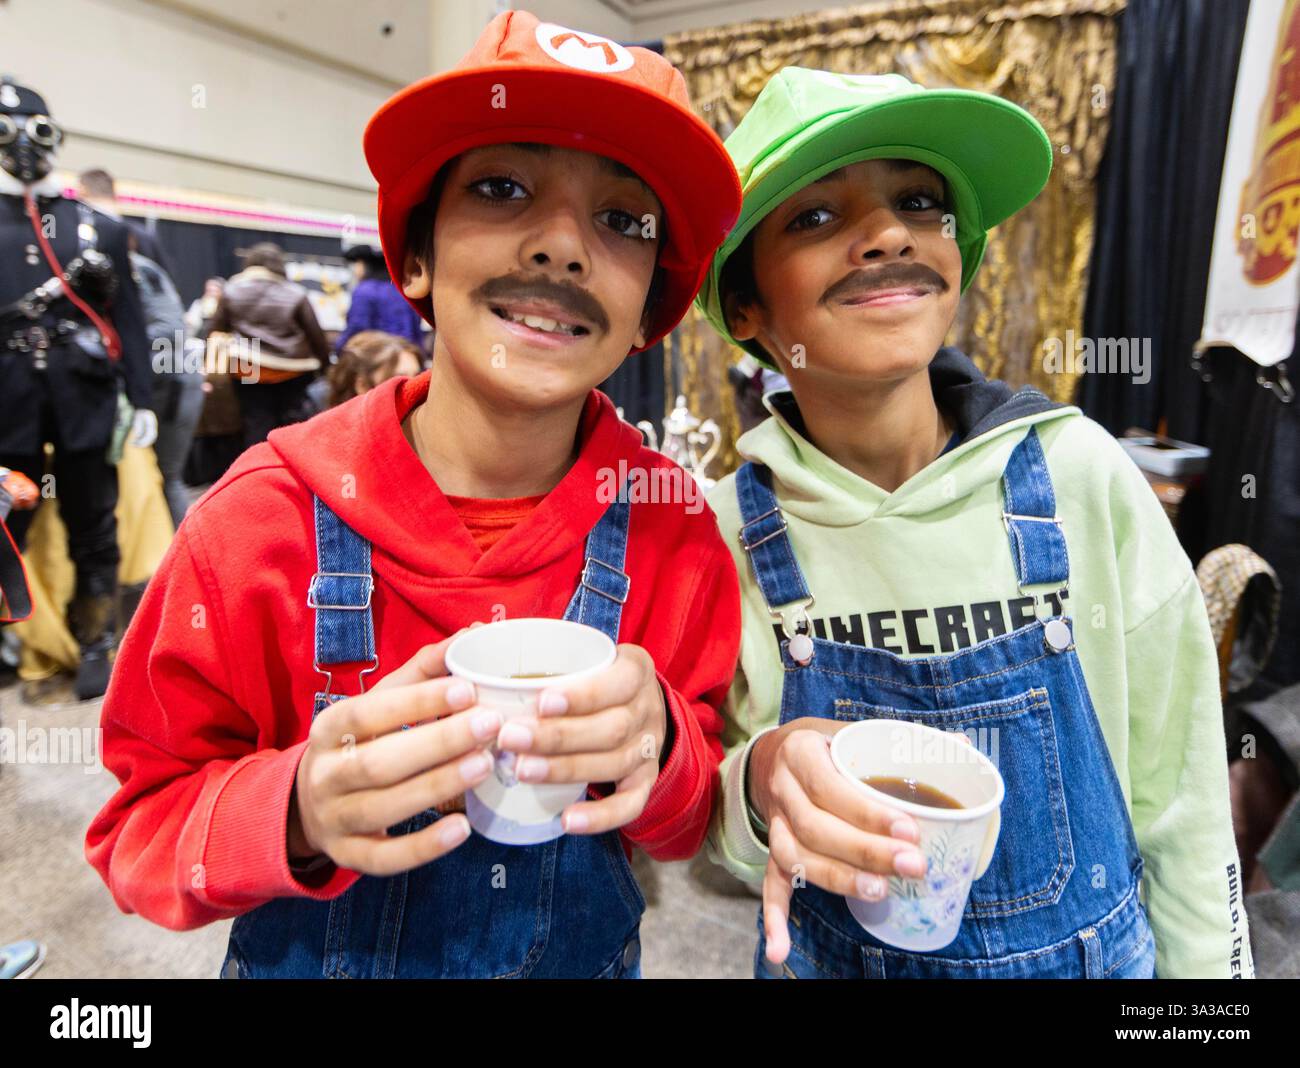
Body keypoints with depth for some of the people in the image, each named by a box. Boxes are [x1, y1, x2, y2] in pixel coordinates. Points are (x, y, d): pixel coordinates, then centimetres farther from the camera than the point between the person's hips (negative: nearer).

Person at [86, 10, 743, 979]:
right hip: (312, 958, 0)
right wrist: (300, 813, -33)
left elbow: (699, 824, -10)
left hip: (590, 955, 2)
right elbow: (143, 827, -13)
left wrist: (660, 750, -31)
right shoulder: (264, 517, -22)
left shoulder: (668, 525, -18)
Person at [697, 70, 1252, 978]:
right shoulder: (731, 527, -20)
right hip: (834, 956, 0)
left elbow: (1178, 806, -8)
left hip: (1098, 953, 1)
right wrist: (761, 791, -32)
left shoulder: (1077, 476, -19)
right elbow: (702, 855, -12)